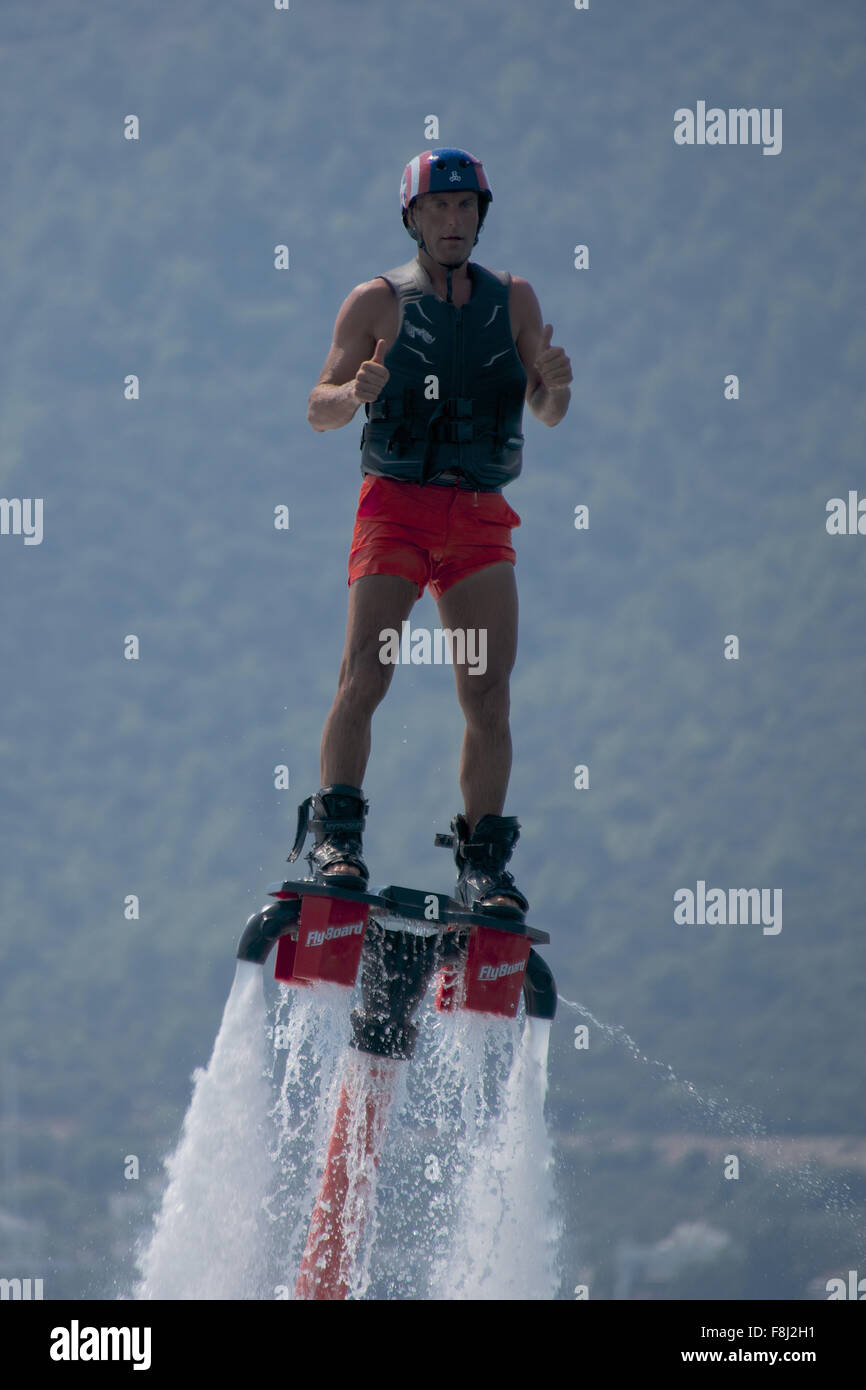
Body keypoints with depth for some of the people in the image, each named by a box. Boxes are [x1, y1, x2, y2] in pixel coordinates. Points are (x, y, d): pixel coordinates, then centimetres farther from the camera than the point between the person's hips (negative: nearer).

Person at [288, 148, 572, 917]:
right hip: (397, 505, -2)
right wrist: (354, 392, -23)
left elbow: (547, 414, 10)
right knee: (364, 677, -14)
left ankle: (483, 864, 1)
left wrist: (555, 384, -14)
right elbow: (319, 409, 0)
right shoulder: (378, 301, 3)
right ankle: (335, 836, -5)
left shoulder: (513, 299, 10)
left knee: (489, 694, -5)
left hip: (479, 515, 2)